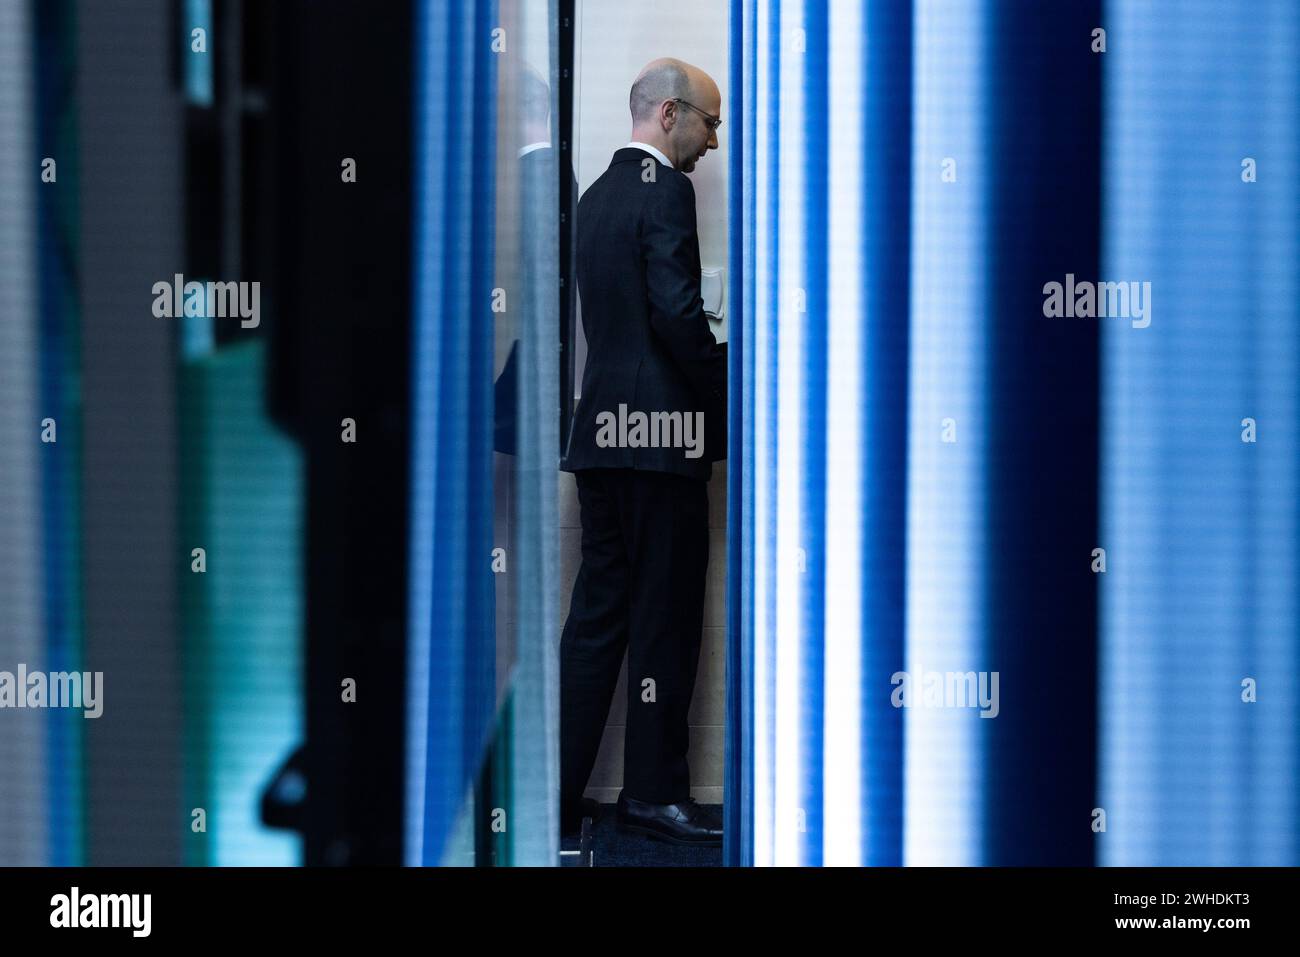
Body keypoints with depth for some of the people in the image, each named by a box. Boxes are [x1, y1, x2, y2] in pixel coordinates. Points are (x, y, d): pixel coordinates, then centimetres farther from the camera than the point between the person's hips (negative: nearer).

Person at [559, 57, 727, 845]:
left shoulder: (597, 197, 16)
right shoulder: (665, 192, -11)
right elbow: (677, 314, -19)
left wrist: (708, 368, 17)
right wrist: (725, 395, -6)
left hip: (601, 427, 8)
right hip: (661, 428, -8)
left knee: (597, 616, 9)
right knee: (665, 618, 0)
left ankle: (558, 794, 8)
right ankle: (655, 793, 5)